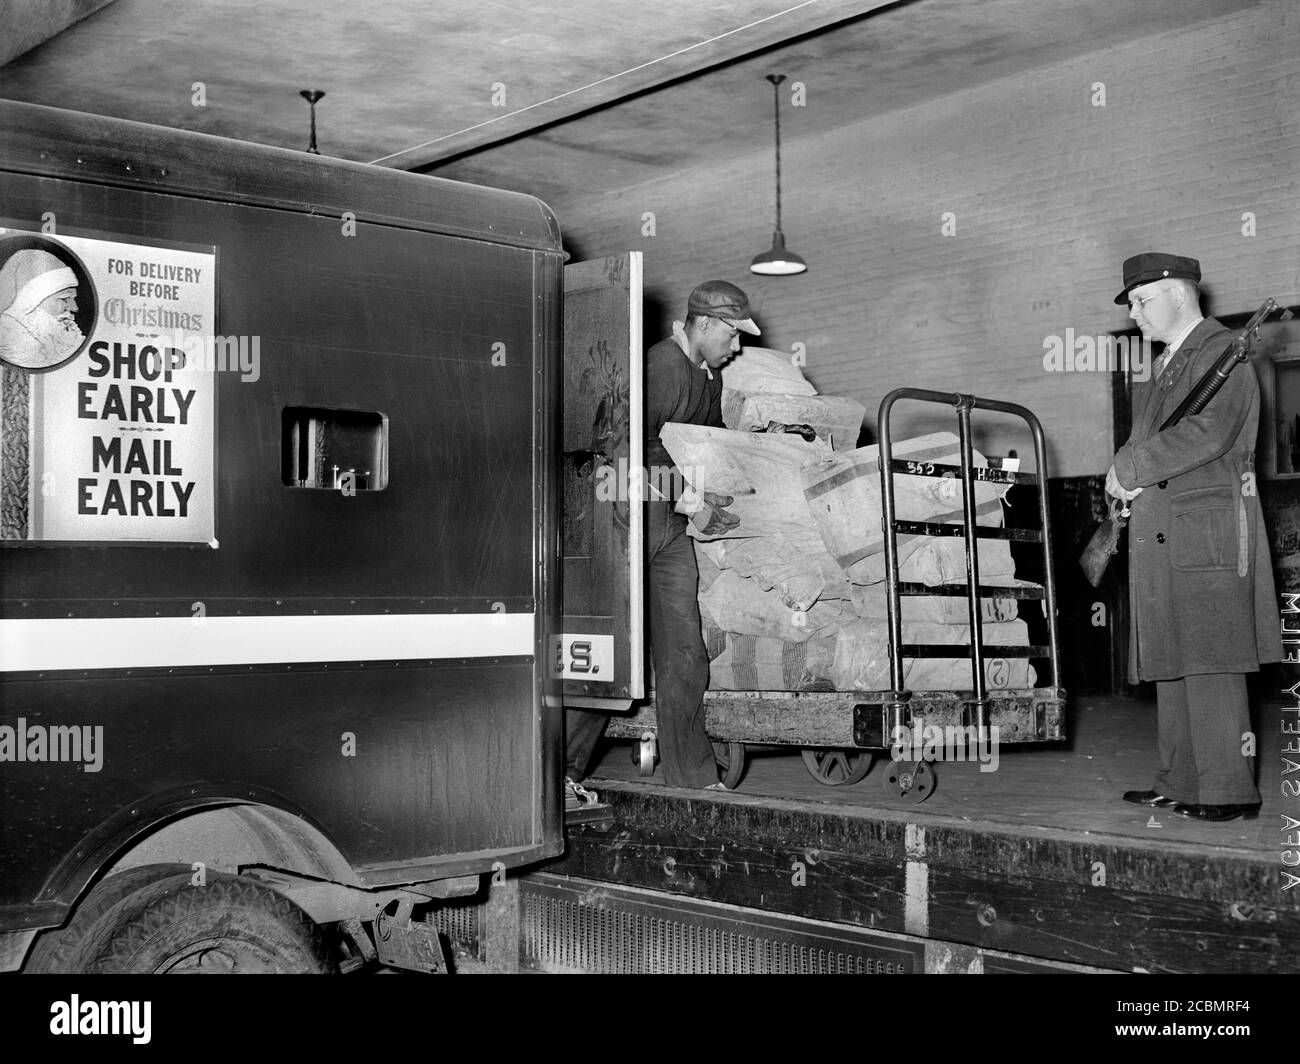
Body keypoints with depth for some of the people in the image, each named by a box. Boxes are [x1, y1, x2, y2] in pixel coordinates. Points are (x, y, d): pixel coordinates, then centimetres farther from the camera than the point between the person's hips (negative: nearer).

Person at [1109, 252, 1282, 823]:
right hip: (1161, 535, 9)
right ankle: (1180, 783, 16)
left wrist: (1128, 468, -13)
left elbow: (1206, 432, -19)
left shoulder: (1220, 352, -5)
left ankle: (1229, 790, -4)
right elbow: (1144, 440, 22)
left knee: (1210, 665, -9)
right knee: (1172, 665, 10)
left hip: (1207, 532, -9)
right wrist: (1127, 473, -1)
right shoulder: (1165, 366, 24)